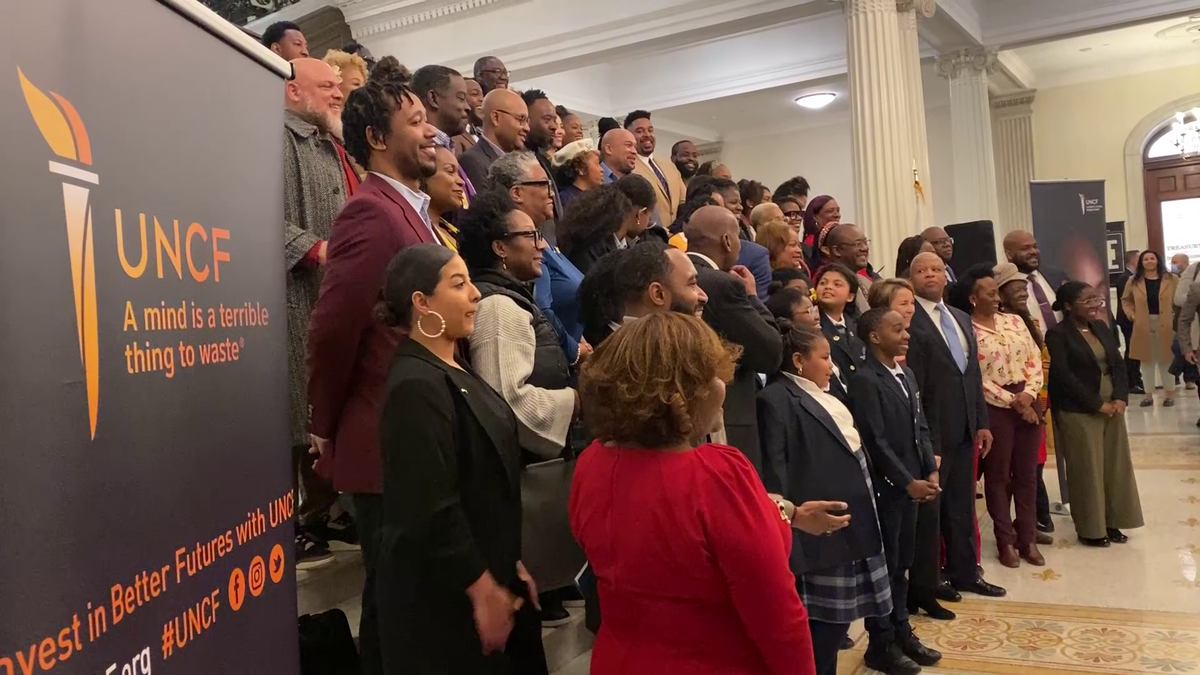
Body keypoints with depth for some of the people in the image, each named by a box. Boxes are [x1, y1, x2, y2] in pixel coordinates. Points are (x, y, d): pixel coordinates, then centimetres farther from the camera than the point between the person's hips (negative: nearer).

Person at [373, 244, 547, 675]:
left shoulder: (453, 371, 8)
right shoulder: (417, 385, -22)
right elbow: (432, 507, -24)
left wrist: (507, 566, 13)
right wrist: (483, 588, -18)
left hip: (486, 573, 9)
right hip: (442, 594, -9)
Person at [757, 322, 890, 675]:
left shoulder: (821, 395, 17)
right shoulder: (777, 398, -13)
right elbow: (774, 469, -18)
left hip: (850, 524, 10)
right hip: (823, 527, -9)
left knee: (838, 616, 15)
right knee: (823, 619, -2)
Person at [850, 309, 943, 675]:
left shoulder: (906, 374, 10)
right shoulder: (865, 380, -16)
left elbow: (921, 427, 14)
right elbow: (876, 441, -18)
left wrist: (930, 471, 4)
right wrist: (908, 481, -14)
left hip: (910, 484, 7)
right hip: (885, 488, -7)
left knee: (902, 563, 16)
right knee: (884, 565, 4)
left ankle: (902, 633, 30)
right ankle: (881, 646, 17)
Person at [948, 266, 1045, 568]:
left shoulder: (1015, 321, 8)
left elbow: (1035, 360, 6)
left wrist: (1029, 393, -10)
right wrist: (1012, 401, -12)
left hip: (1028, 403, 5)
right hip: (995, 407, -5)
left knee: (1027, 474, 12)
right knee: (998, 475, 6)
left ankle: (1028, 539, 23)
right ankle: (1006, 541, 16)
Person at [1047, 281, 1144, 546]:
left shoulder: (1101, 328, 11)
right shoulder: (1057, 335, -10)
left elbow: (1118, 364, 9)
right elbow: (1063, 376, -17)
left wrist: (1121, 397, -7)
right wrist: (1097, 405, -16)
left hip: (1112, 408, 7)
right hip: (1078, 413, -7)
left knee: (1116, 466, 10)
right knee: (1087, 470, 1)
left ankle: (1112, 522, 23)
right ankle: (1091, 528, 13)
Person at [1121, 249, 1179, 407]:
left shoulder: (1171, 279, -3)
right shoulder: (1134, 281, 2)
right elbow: (1125, 300, 12)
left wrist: (1176, 317, -10)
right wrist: (1132, 314, -1)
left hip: (1165, 325, -1)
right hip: (1143, 325, 2)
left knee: (1166, 359, 7)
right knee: (1147, 360, 8)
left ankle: (1169, 393, 17)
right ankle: (1148, 394, 16)